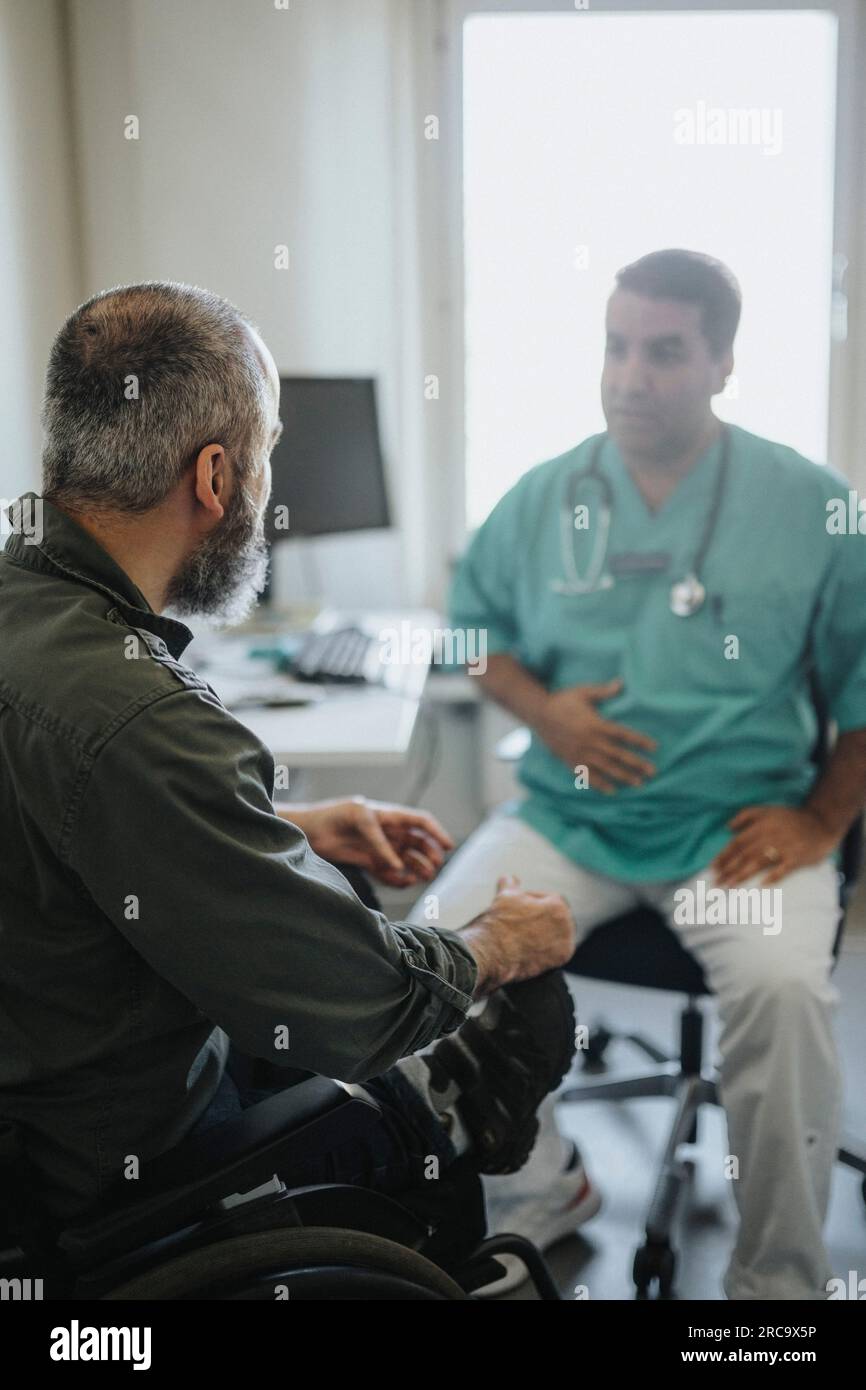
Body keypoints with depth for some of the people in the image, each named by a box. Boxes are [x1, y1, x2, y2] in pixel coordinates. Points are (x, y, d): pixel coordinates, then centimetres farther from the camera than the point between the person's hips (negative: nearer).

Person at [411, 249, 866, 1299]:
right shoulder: (542, 498, 6)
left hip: (738, 826, -2)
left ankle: (779, 1279, -6)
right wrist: (543, 709, -3)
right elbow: (474, 625, 16)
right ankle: (533, 1195, 7)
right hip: (567, 814, 3)